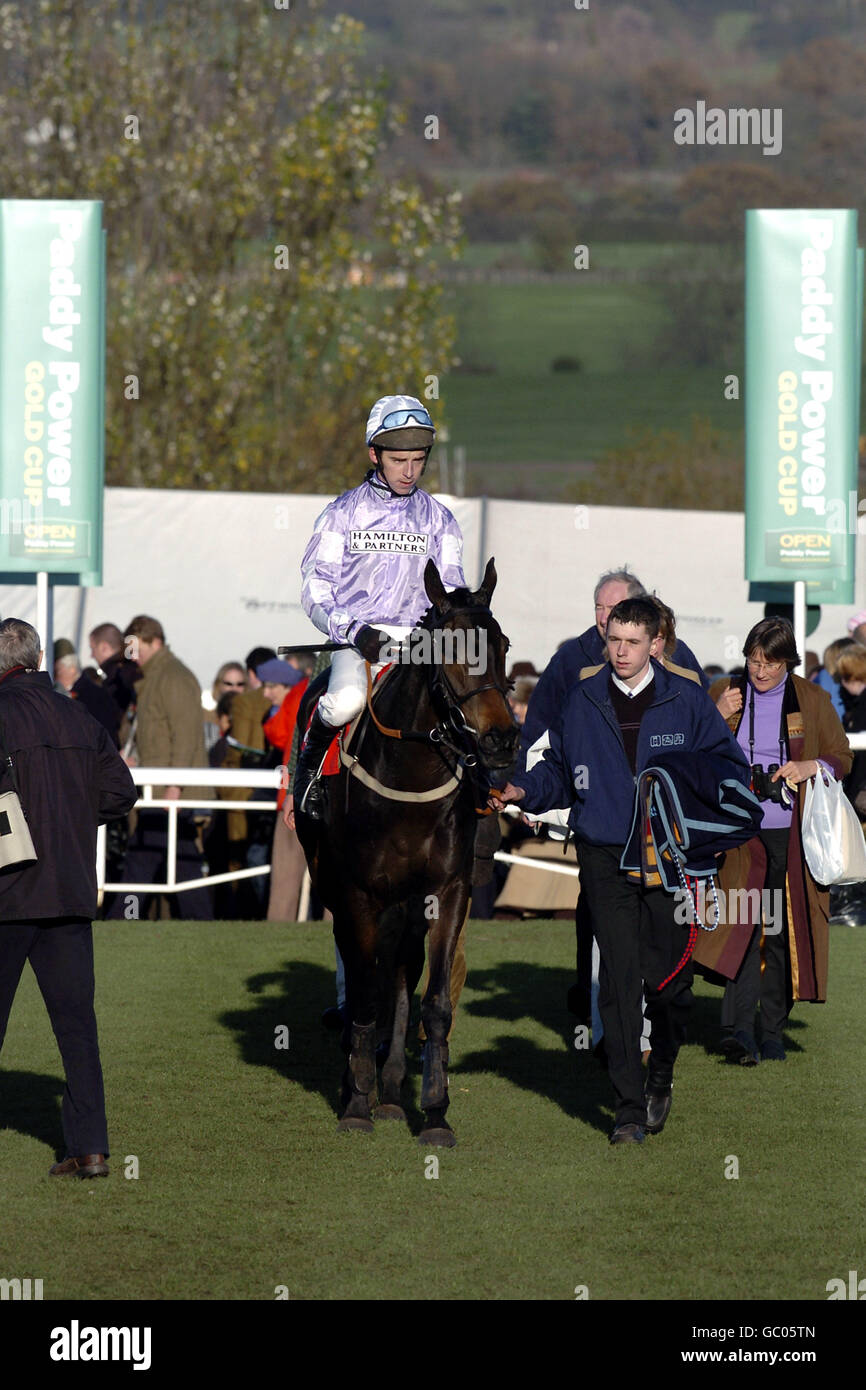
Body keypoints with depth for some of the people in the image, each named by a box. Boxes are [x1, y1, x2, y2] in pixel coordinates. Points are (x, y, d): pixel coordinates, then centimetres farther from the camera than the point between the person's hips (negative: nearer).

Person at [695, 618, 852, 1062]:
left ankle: (772, 1033, 13)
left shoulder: (812, 700, 6)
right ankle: (738, 1029, -23)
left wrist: (808, 768, -10)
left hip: (792, 834, 1)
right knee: (743, 924, -16)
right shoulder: (725, 693, 7)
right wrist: (717, 717, -7)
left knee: (782, 932, 4)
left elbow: (842, 758, 11)